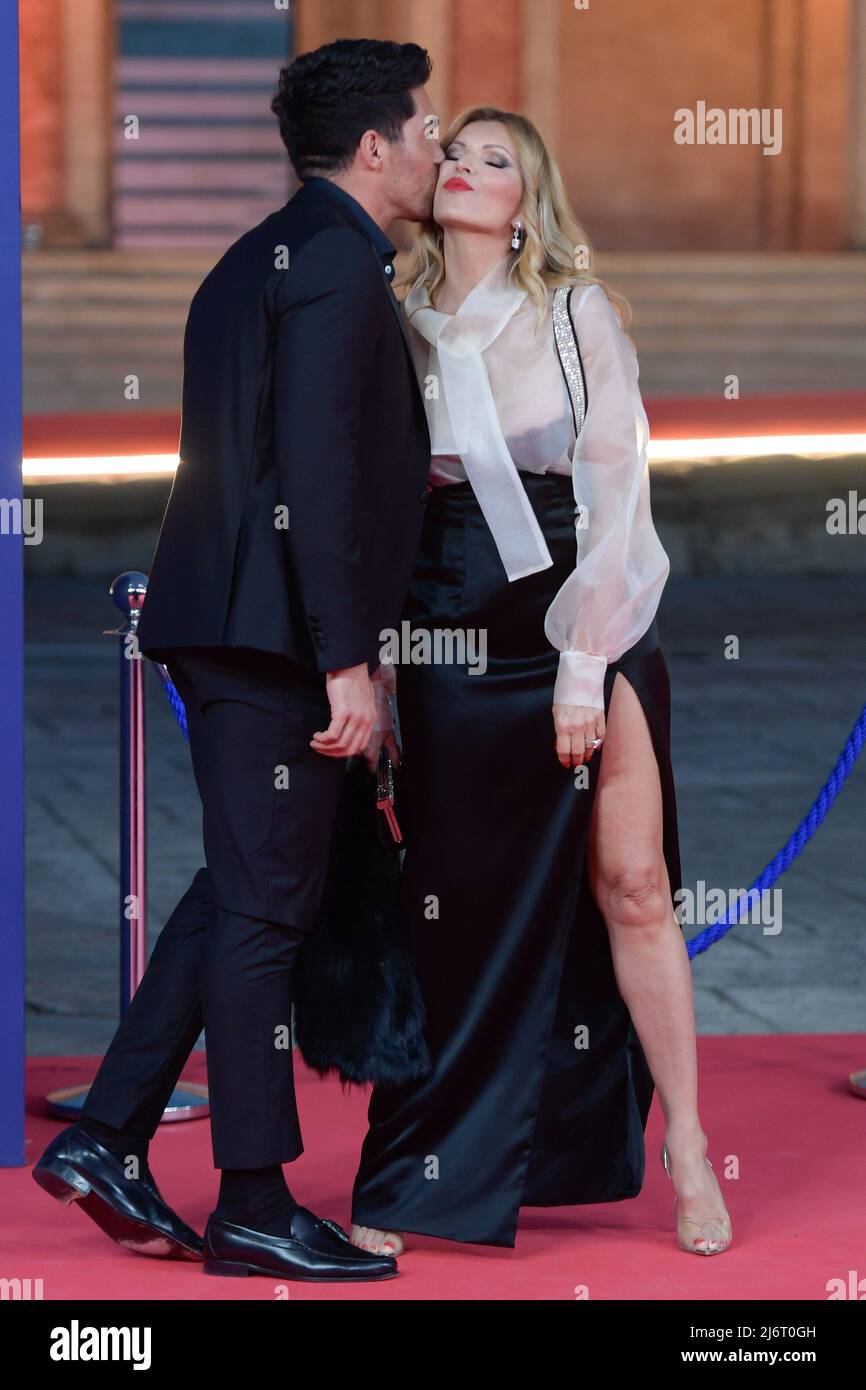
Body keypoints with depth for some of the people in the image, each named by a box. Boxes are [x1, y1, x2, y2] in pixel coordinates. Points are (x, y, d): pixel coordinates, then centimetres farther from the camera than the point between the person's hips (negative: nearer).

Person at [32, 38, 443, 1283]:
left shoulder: (256, 260, 19)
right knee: (264, 901, -4)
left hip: (220, 624, 10)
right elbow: (315, 470, -20)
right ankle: (254, 1205, 3)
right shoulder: (335, 257, -12)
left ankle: (106, 1139, 14)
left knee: (239, 890, 15)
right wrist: (347, 662, -21)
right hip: (278, 629, -10)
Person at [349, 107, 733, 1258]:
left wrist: (585, 663, -12)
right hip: (446, 633, 2)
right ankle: (407, 1184, 8)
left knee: (628, 881, -4)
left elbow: (616, 490, -5)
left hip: (582, 612, -2)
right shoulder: (404, 328, 8)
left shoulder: (579, 314, 0)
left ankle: (687, 1151, 7)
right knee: (450, 897, 1)